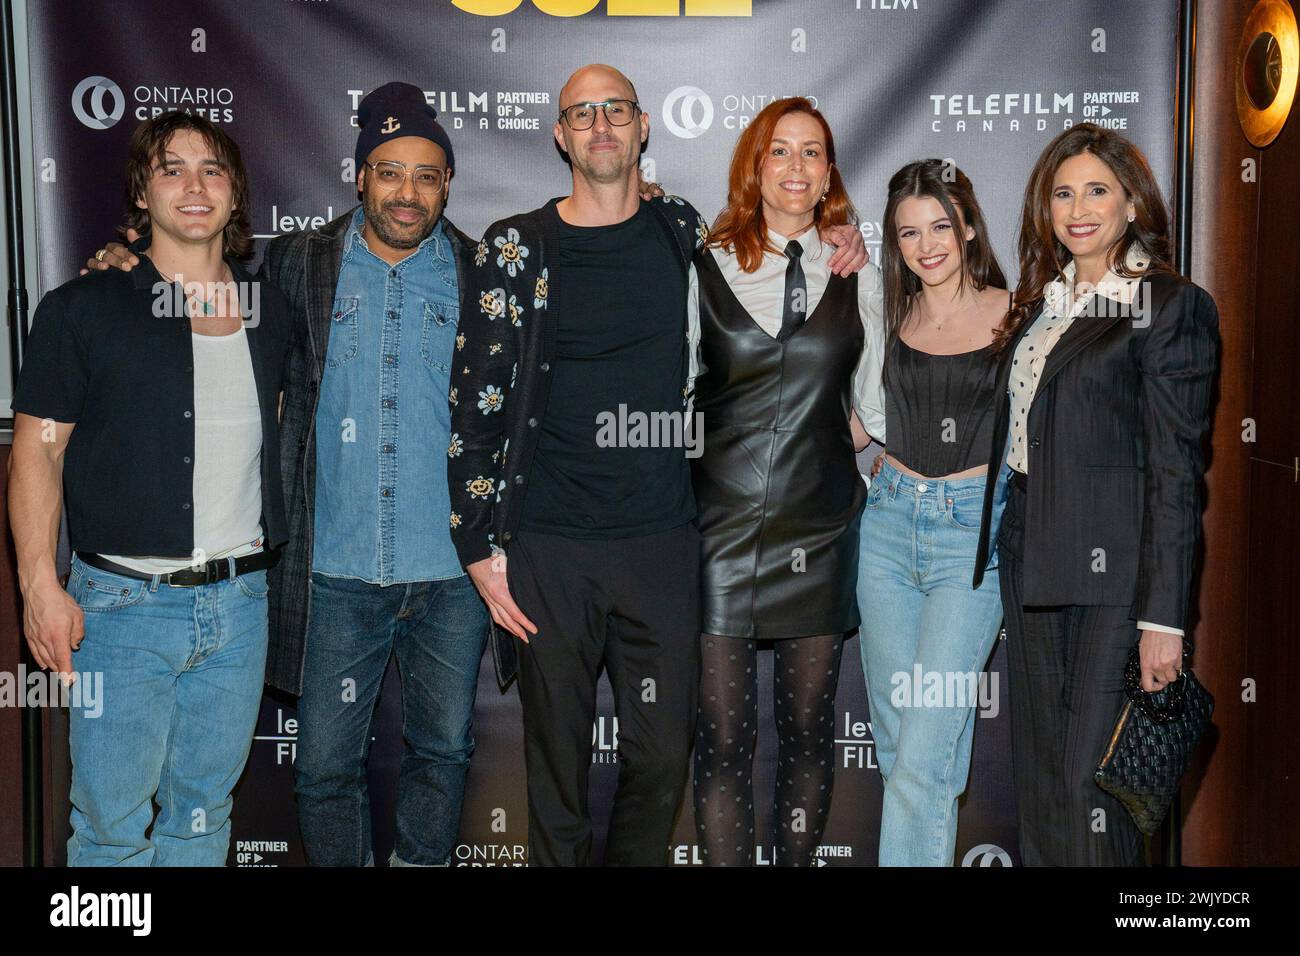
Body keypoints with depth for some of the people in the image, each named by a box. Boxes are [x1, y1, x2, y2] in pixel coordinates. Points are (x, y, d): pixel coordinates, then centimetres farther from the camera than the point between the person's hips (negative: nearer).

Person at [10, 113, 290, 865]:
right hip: (124, 604, -4)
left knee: (204, 812, 15)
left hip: (239, 602, 4)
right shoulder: (83, 309, -3)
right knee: (113, 827, 3)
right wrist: (40, 584, -12)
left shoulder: (270, 314, 9)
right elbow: (37, 450, -4)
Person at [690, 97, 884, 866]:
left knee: (810, 725, 10)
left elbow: (872, 400, 14)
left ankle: (798, 861, 26)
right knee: (724, 733, 0)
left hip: (820, 528, 2)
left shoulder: (857, 279, 8)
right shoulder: (706, 270, 3)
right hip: (723, 522, -2)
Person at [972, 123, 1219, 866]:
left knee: (1093, 781, -4)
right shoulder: (1038, 304, 15)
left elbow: (1177, 470, -12)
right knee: (1039, 776, 14)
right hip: (1031, 564, 7)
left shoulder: (1171, 306, -7)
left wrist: (1163, 616, -15)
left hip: (1114, 569, -7)